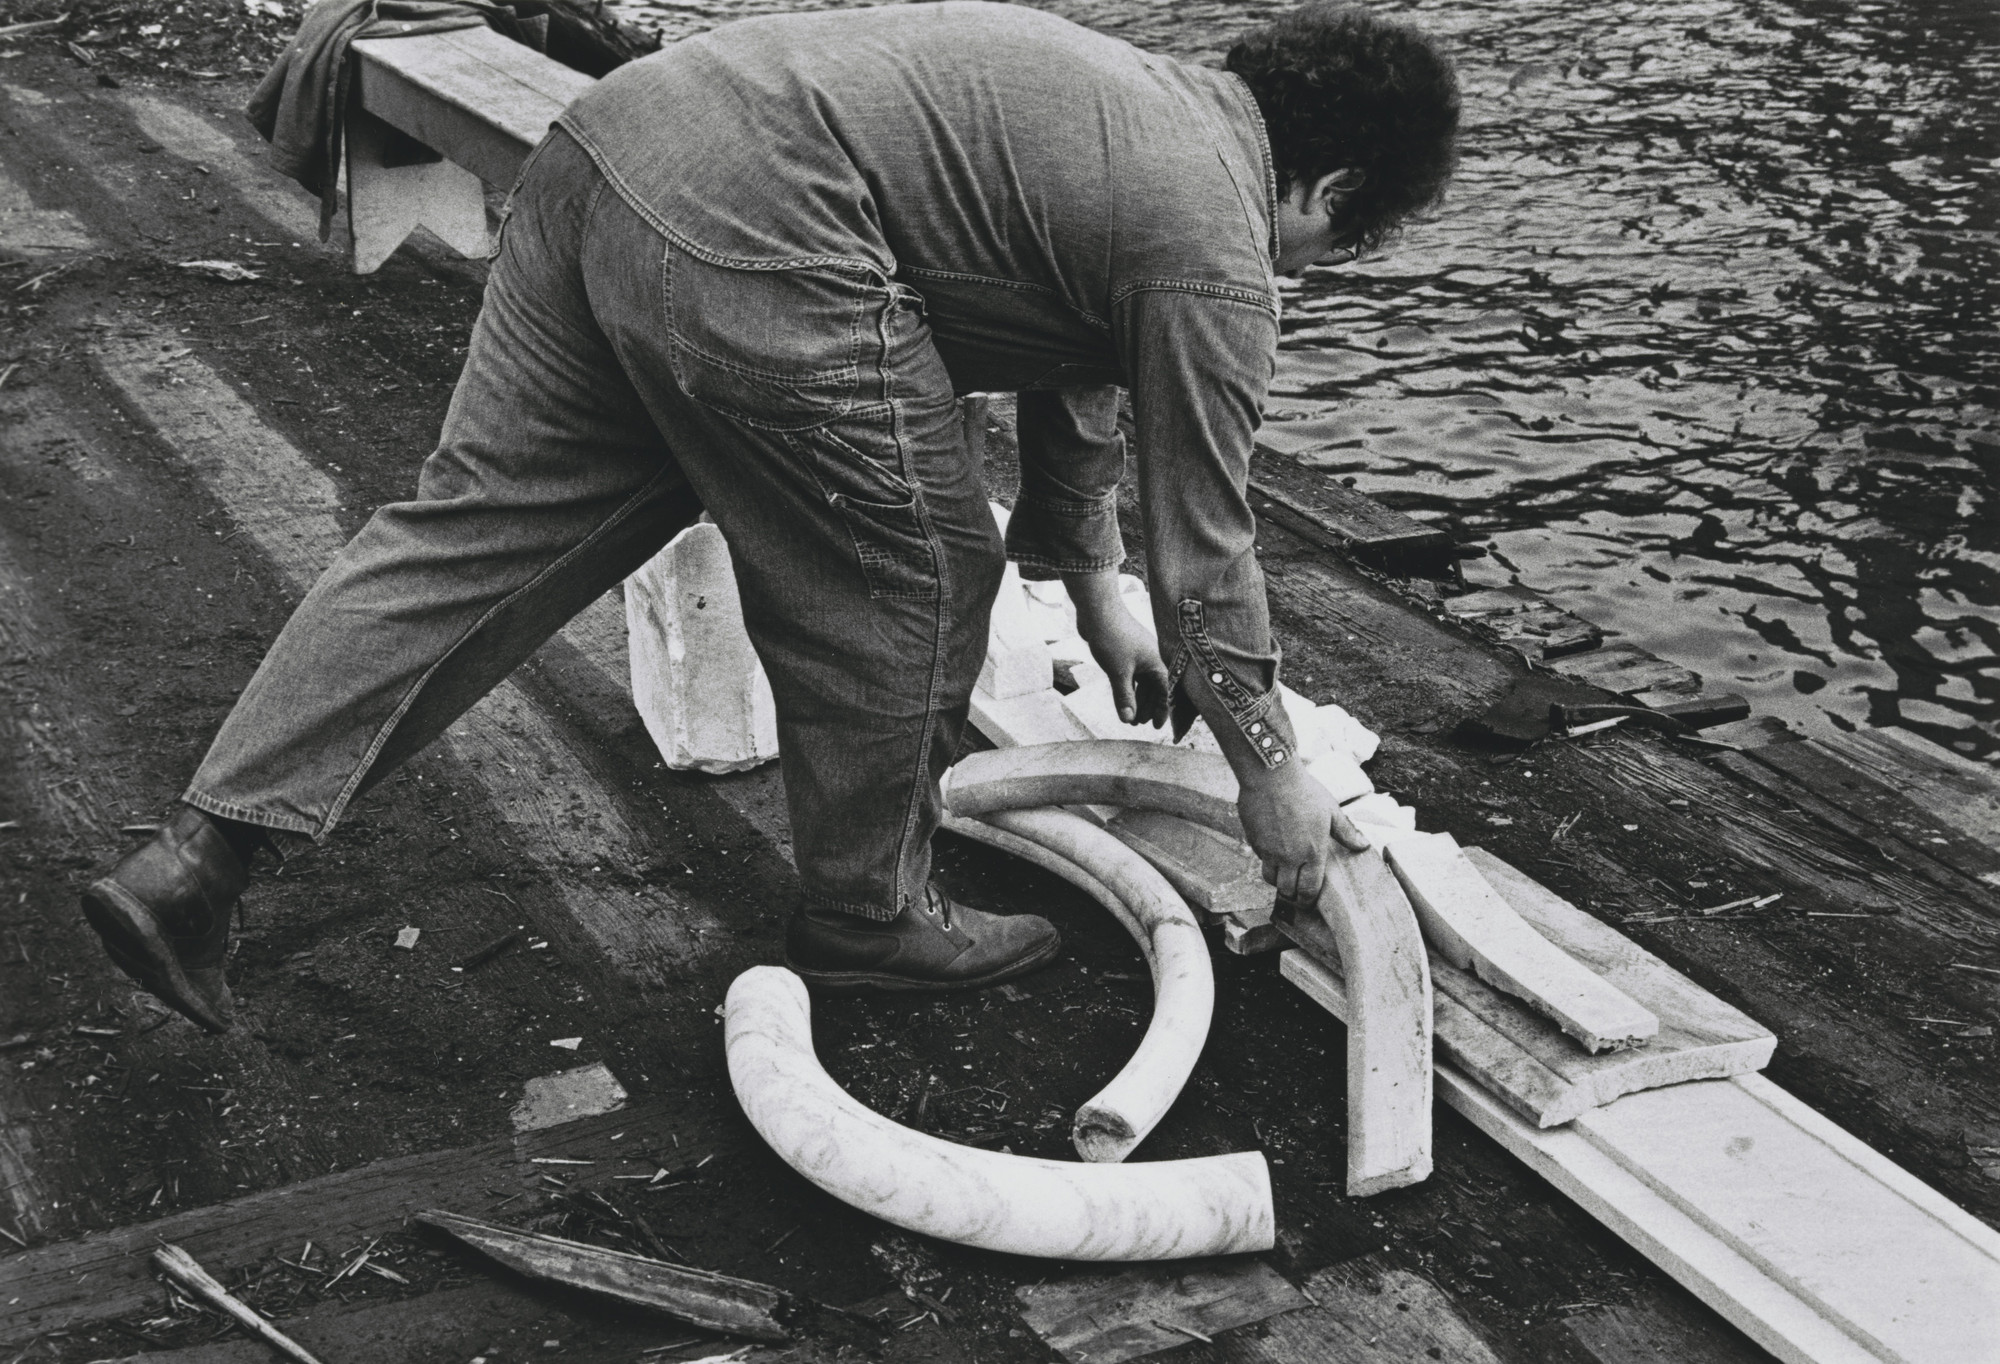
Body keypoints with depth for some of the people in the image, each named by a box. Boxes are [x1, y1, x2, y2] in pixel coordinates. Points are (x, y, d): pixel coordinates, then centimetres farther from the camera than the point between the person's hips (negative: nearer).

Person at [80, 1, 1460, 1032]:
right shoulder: (1215, 240, 0)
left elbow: (1069, 379, 37)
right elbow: (1207, 548, 4)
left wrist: (1101, 599, 45)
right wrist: (1274, 774, 18)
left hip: (614, 130, 10)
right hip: (746, 245, -9)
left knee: (474, 523, 11)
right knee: (911, 575, 8)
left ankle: (193, 860, 13)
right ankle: (869, 915, 26)